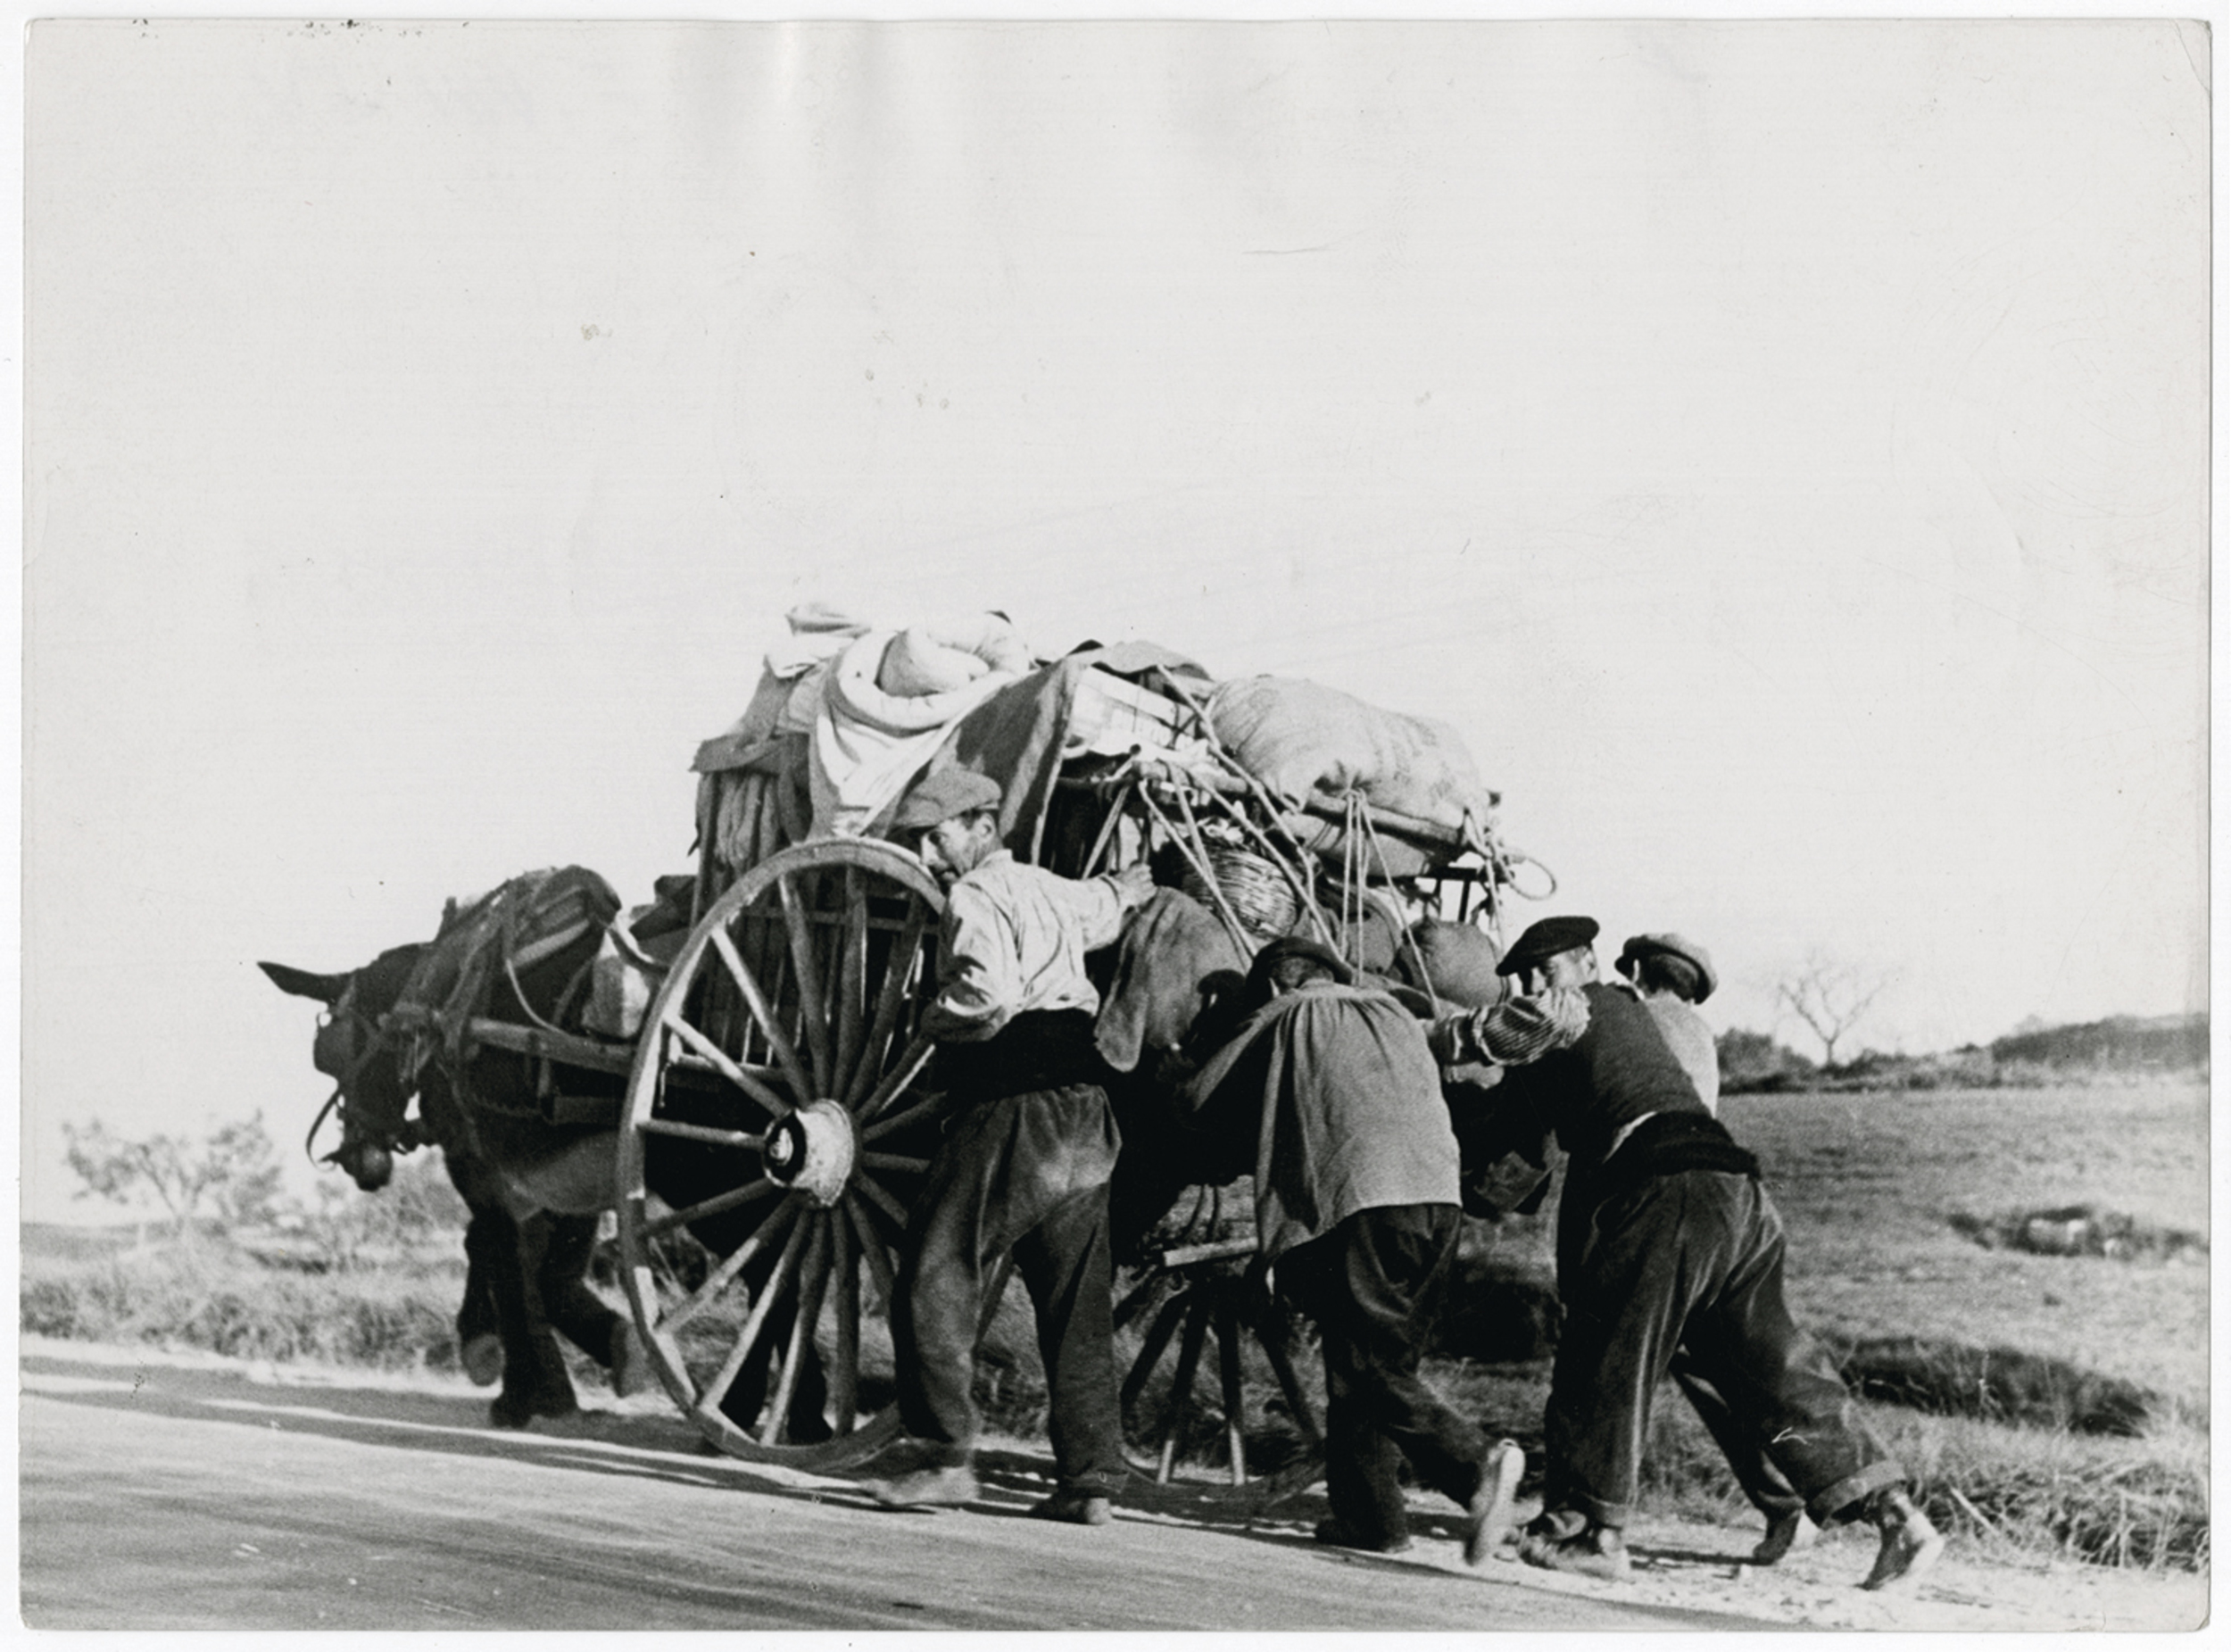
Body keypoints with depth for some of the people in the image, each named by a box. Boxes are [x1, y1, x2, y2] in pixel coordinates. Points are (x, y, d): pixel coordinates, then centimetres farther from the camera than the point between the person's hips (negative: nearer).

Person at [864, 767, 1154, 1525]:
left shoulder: (976, 899, -7)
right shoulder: (1052, 890, 20)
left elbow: (988, 995, -25)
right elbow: (1111, 898, 44)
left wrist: (932, 1017, -6)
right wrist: (1132, 882, 66)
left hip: (1017, 1111, -8)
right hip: (1087, 1116, 9)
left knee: (935, 1276, -2)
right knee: (1076, 1301, 9)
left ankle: (945, 1456, -6)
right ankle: (1090, 1478, 7)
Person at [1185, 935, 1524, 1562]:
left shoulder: (1285, 1019, 14)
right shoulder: (1393, 1013, 27)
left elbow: (1200, 1098, 15)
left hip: (1359, 1199, -6)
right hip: (1439, 1199, 6)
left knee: (1369, 1364, -7)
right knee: (1386, 1355, 13)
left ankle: (1474, 1464, -27)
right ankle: (1367, 1512, 10)